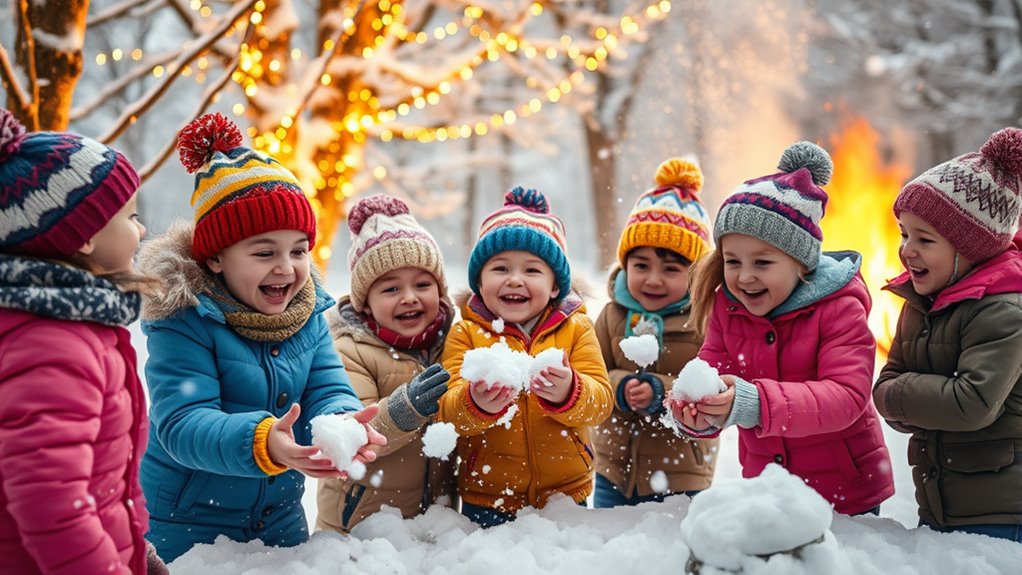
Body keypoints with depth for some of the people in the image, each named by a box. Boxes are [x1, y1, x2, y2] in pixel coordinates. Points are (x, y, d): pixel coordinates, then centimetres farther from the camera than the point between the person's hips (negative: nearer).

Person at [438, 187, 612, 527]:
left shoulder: (576, 330, 3)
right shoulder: (466, 333, 0)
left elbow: (601, 400, -8)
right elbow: (447, 410, -10)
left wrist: (567, 393, -30)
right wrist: (476, 404, -32)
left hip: (565, 493, 1)